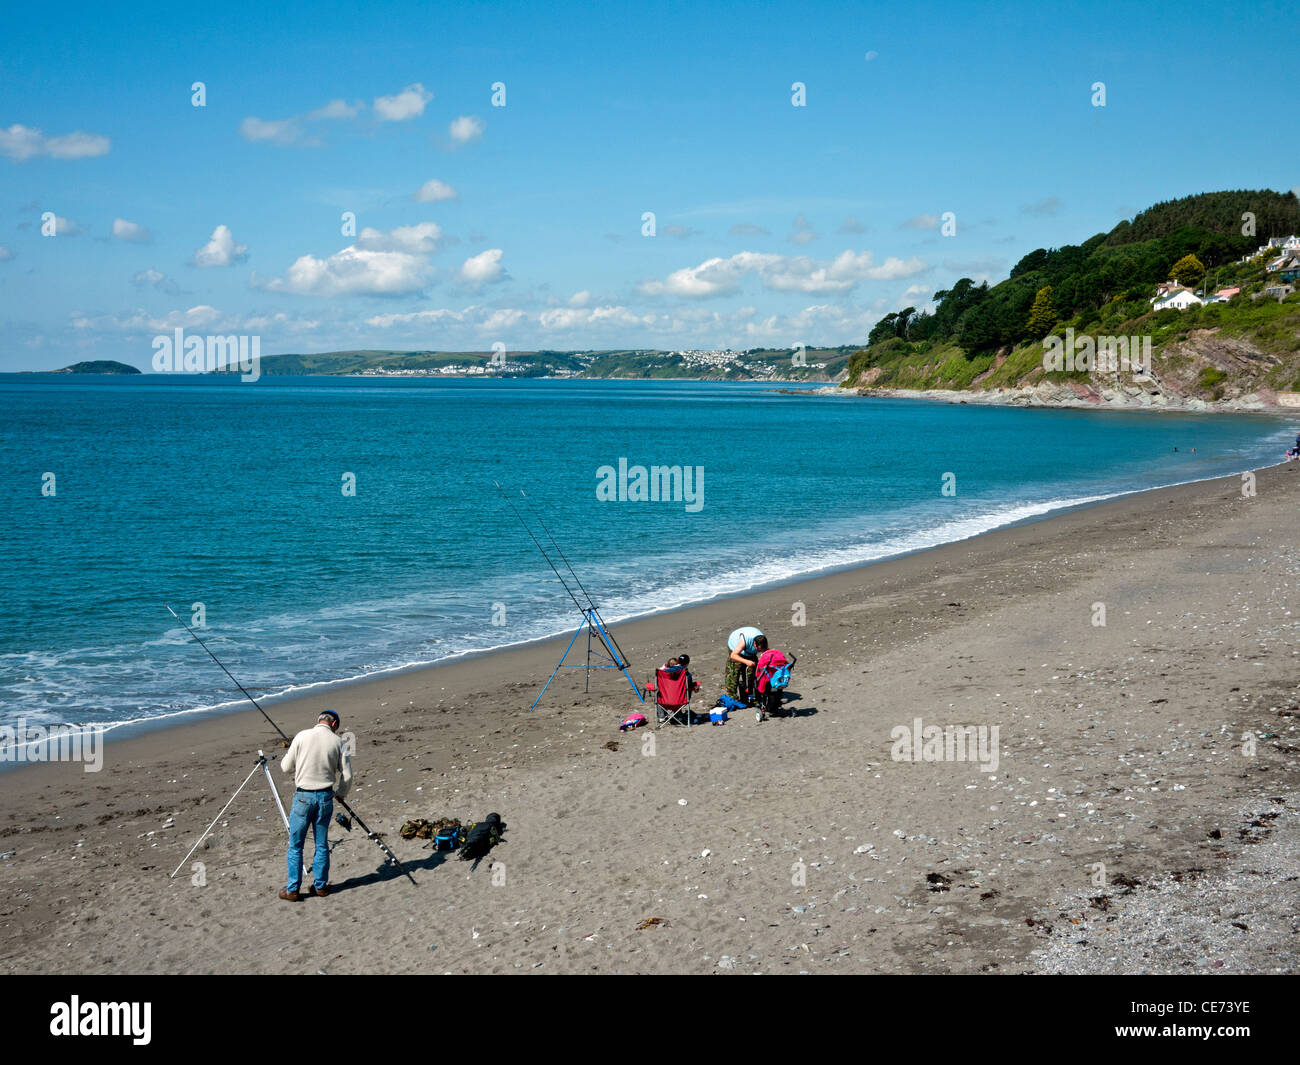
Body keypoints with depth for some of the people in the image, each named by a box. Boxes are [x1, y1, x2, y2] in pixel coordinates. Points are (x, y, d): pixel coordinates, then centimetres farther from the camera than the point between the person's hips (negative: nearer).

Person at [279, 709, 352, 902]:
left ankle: (292, 889, 8)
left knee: (295, 845, 6)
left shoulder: (302, 736, -4)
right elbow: (347, 775, 0)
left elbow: (286, 767, 1)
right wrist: (341, 794, 19)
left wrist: (286, 760, 24)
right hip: (325, 796, 2)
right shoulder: (337, 742, 0)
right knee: (322, 844, 13)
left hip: (303, 796, -2)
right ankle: (320, 886, 20)